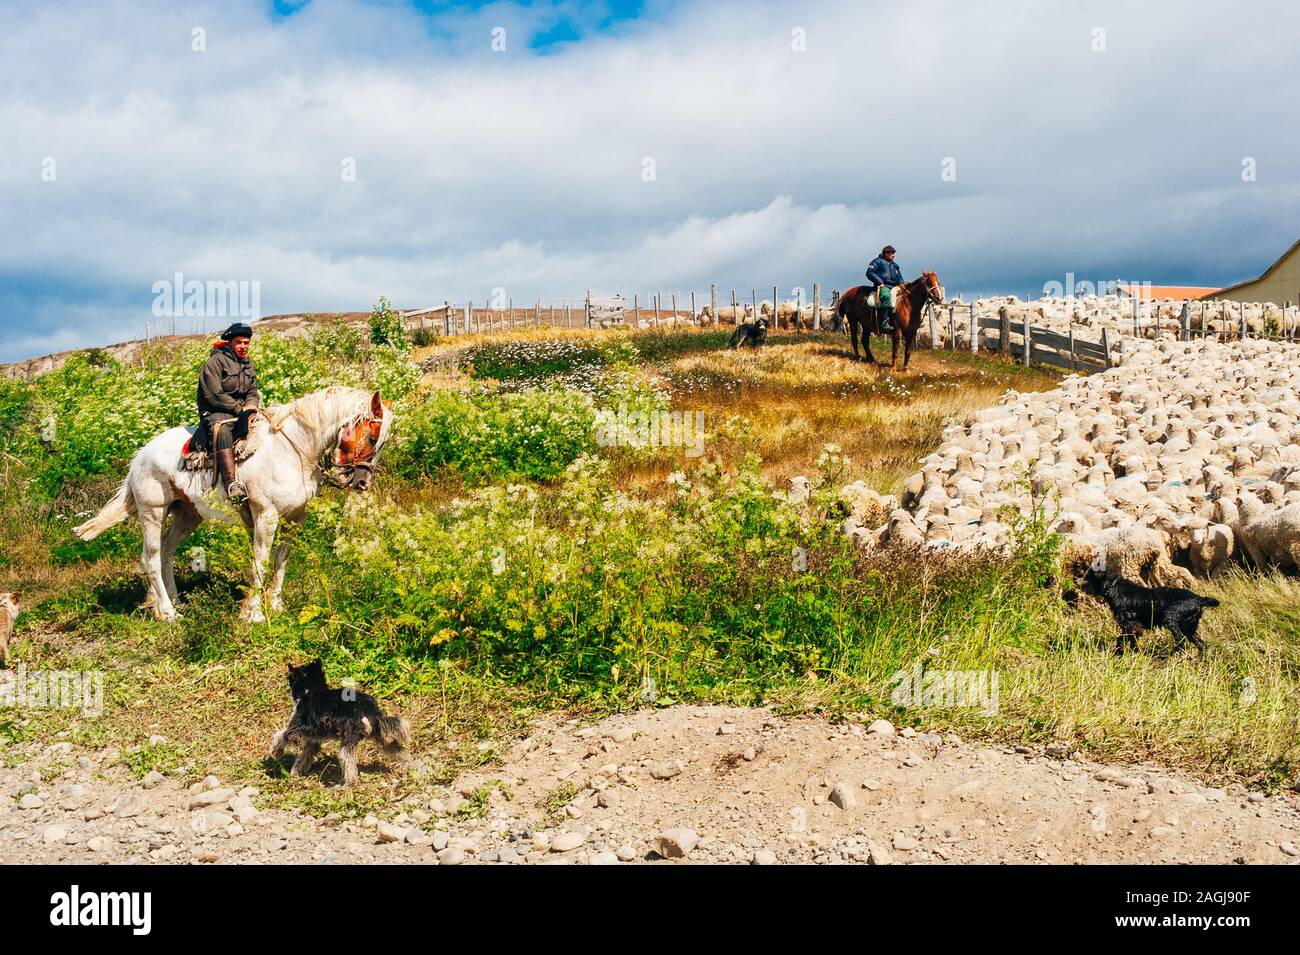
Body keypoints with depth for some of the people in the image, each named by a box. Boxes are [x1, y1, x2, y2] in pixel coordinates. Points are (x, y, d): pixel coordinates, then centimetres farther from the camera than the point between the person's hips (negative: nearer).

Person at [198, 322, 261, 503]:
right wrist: (239, 409, -15)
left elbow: (253, 393, 15)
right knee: (222, 430, -39)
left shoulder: (248, 364, 17)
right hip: (215, 413, -8)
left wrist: (249, 408, -8)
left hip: (242, 412, 8)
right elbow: (214, 395, -15)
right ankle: (232, 483, -52)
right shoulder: (216, 361, -7)